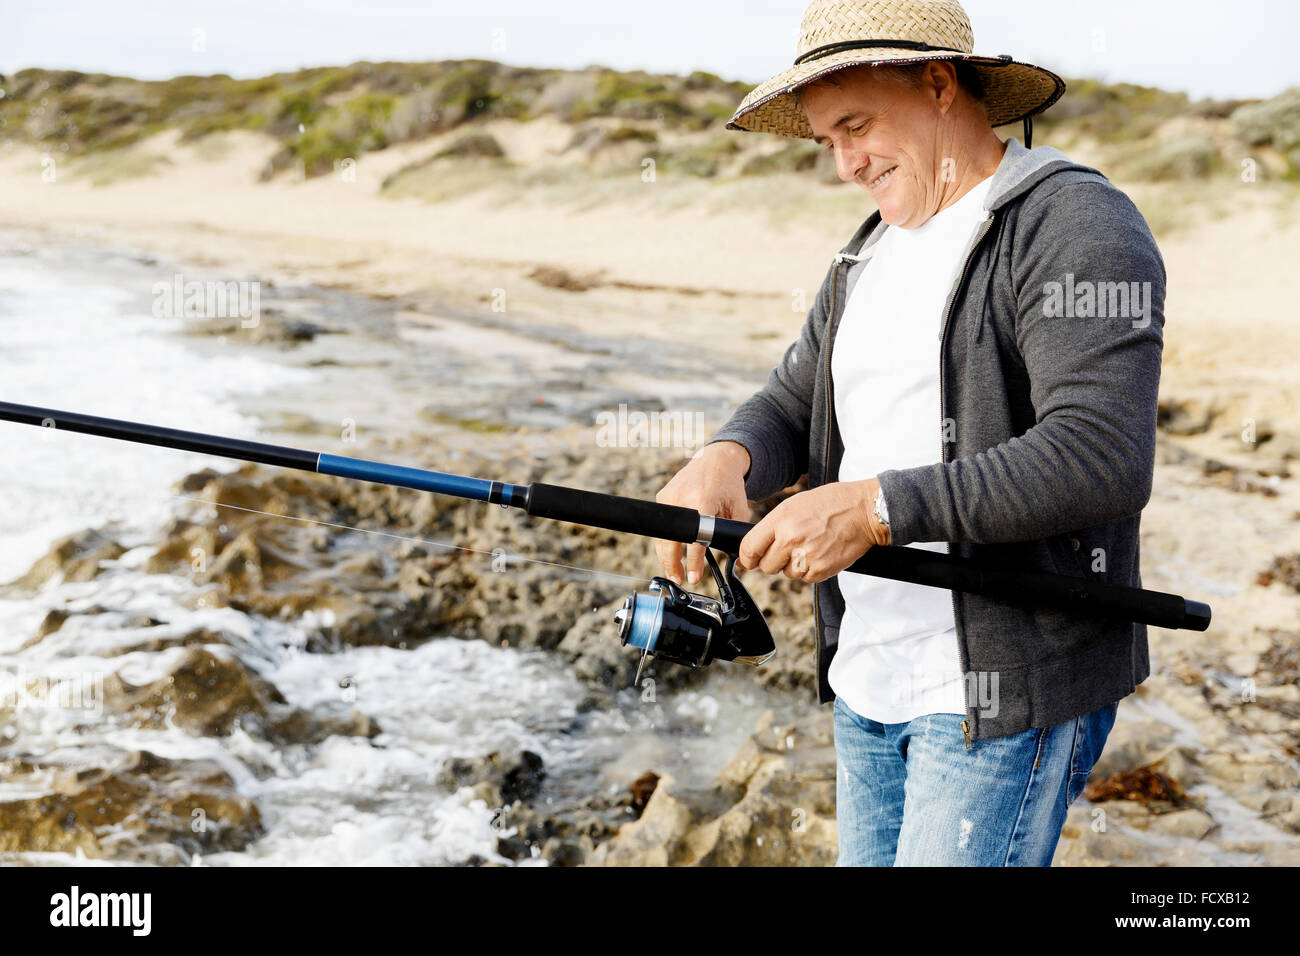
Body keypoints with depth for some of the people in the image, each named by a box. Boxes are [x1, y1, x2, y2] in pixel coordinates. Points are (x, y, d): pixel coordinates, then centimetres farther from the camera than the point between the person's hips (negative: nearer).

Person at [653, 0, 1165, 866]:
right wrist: (724, 461, -10)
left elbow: (1101, 463, -25)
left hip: (1006, 695, -8)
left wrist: (873, 509, -29)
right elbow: (791, 410, 15)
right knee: (869, 856, 15)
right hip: (869, 681, 8)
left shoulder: (1076, 229, -14)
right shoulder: (872, 253, 13)